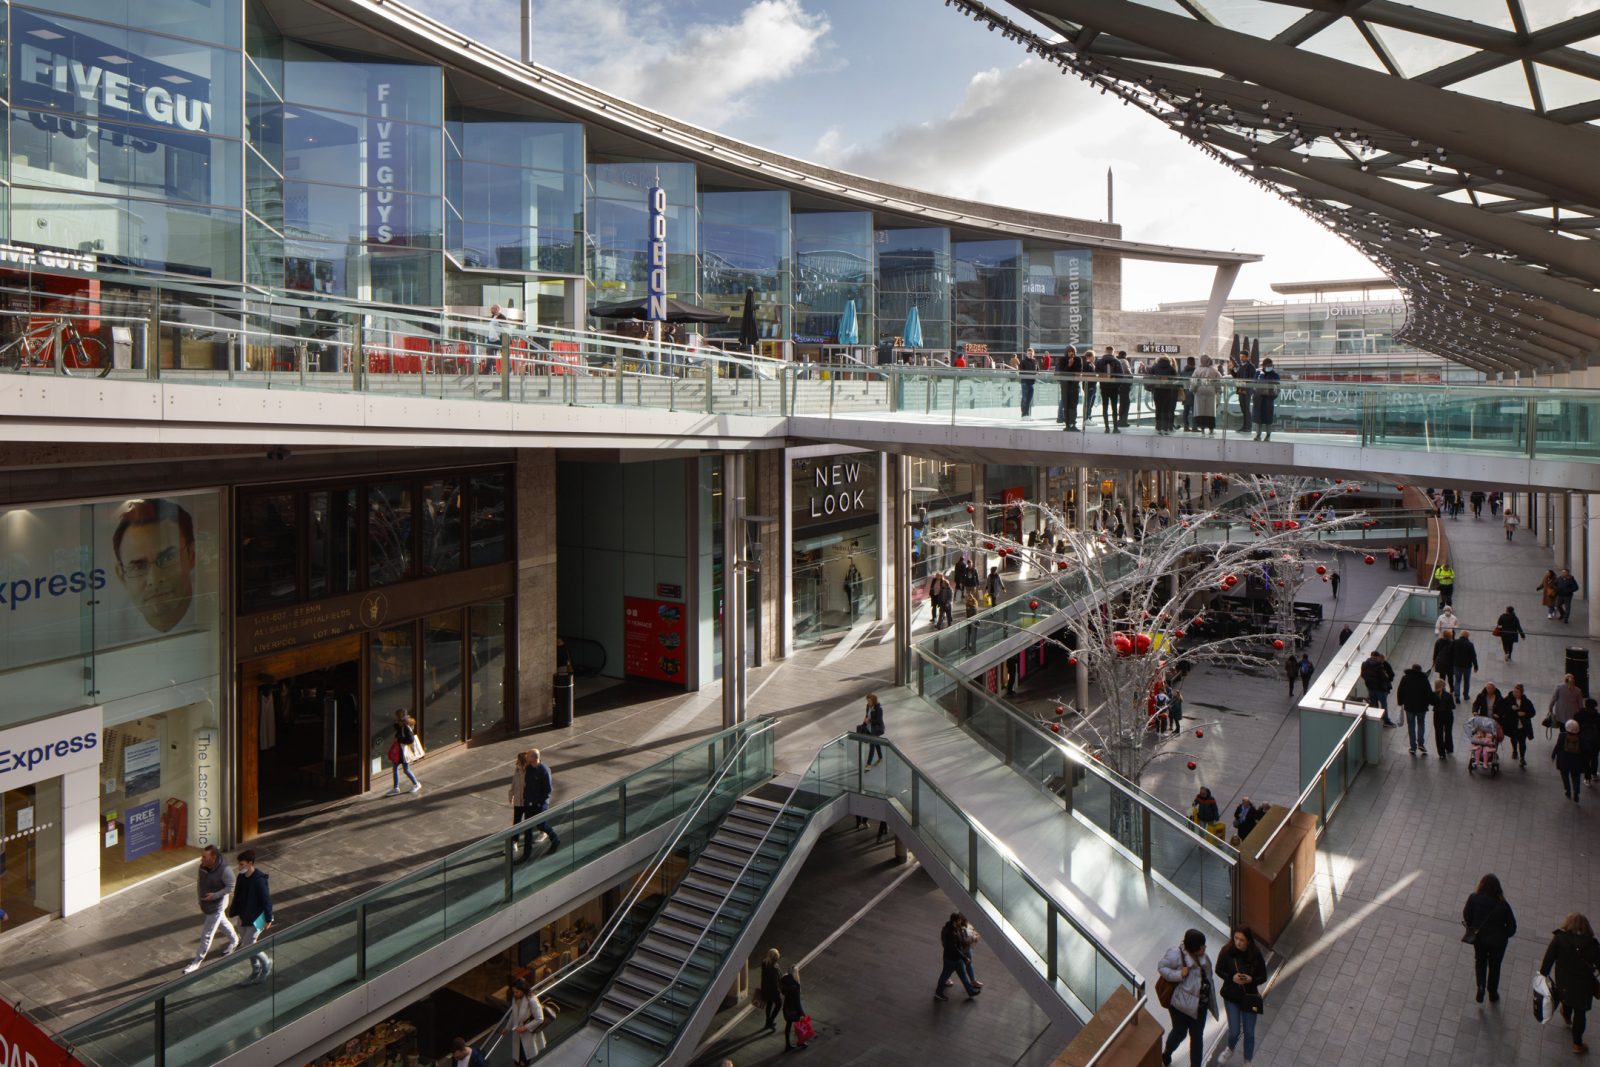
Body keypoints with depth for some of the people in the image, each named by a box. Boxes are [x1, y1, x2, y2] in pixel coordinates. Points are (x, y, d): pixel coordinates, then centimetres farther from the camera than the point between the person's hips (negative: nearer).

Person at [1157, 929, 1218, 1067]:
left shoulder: (1203, 957, -3)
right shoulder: (1176, 955, -24)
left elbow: (1207, 977, 10)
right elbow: (1161, 967, -16)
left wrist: (1210, 1001, 15)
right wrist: (1178, 974, -30)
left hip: (1200, 1004, 5)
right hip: (1181, 1004, -5)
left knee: (1197, 1036, 15)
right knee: (1180, 1033, 14)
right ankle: (1166, 1053, 45)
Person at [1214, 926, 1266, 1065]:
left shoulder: (1256, 955, -18)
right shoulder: (1227, 952, -17)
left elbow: (1263, 977, -6)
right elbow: (1219, 970, -4)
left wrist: (1251, 979, -26)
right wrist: (1231, 978, -22)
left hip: (1250, 997, 0)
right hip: (1231, 996, 0)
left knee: (1249, 1033, 13)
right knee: (1234, 1031, 3)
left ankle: (1248, 1061, 37)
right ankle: (1230, 1049, 39)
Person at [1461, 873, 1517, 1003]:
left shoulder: (1473, 899, -23)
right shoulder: (1502, 905, -27)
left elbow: (1467, 917, -9)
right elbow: (1512, 925, -17)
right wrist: (1504, 935, 4)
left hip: (1479, 938, 1)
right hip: (1497, 941, -1)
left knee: (1480, 961, 27)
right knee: (1494, 965, 23)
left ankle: (1481, 986, 12)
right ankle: (1492, 992, 39)